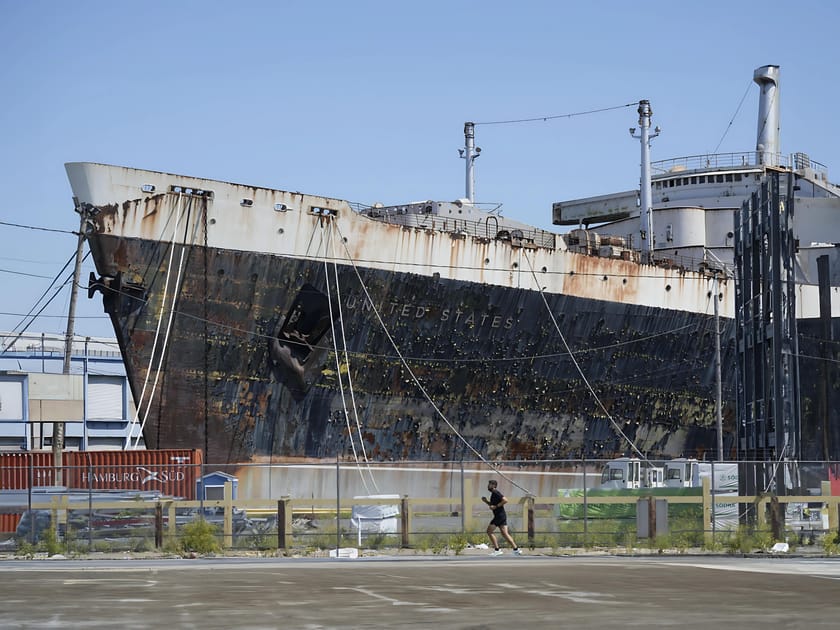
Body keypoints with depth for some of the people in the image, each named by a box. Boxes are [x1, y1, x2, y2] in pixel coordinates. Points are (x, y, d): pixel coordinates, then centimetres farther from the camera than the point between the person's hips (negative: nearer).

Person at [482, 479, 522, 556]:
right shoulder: (493, 494, 19)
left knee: (489, 531, -6)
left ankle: (497, 550, -6)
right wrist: (486, 501, 15)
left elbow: (505, 500, -23)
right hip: (501, 516, 10)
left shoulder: (496, 493, -12)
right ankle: (516, 549, 3)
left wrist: (496, 506, -21)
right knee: (505, 534, 6)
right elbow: (492, 505, 31)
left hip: (500, 515, -10)